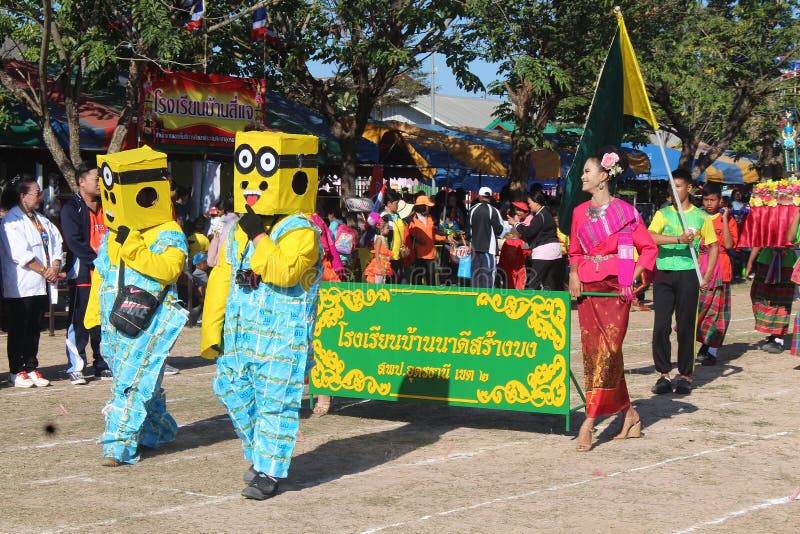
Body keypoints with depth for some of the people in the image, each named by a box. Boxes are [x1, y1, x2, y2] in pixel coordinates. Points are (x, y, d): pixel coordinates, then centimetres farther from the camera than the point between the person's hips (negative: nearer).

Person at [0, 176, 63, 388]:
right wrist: (44, 271, -14)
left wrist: (55, 268, -6)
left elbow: (56, 243, 12)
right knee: (18, 329, -2)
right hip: (20, 287, -7)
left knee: (34, 329, 10)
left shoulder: (42, 220, 17)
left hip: (42, 285, 7)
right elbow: (19, 254, -17)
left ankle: (31, 368, 15)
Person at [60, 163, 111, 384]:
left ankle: (103, 365, 17)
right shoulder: (71, 208, -4)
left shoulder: (105, 208, 16)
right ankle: (75, 368, 3)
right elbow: (74, 241, -13)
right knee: (79, 322, -2)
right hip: (82, 275, -6)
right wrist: (97, 261, -19)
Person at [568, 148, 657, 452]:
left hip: (615, 288, -6)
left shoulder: (623, 211, -3)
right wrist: (574, 275, 2)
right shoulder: (580, 212, 12)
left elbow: (649, 248, -1)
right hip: (587, 289, 6)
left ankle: (590, 421, -10)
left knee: (607, 350, -12)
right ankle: (628, 413, 15)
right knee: (592, 351, 3)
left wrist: (632, 278, -11)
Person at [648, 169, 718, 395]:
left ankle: (685, 376, 10)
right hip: (663, 275, 1)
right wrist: (679, 239, -22)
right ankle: (664, 374, 6)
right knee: (661, 326, -4)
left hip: (688, 275, -1)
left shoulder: (701, 217, 6)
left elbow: (713, 246, 11)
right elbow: (650, 237, -9)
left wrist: (706, 277, 1)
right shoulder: (663, 214, 8)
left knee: (686, 327, 1)